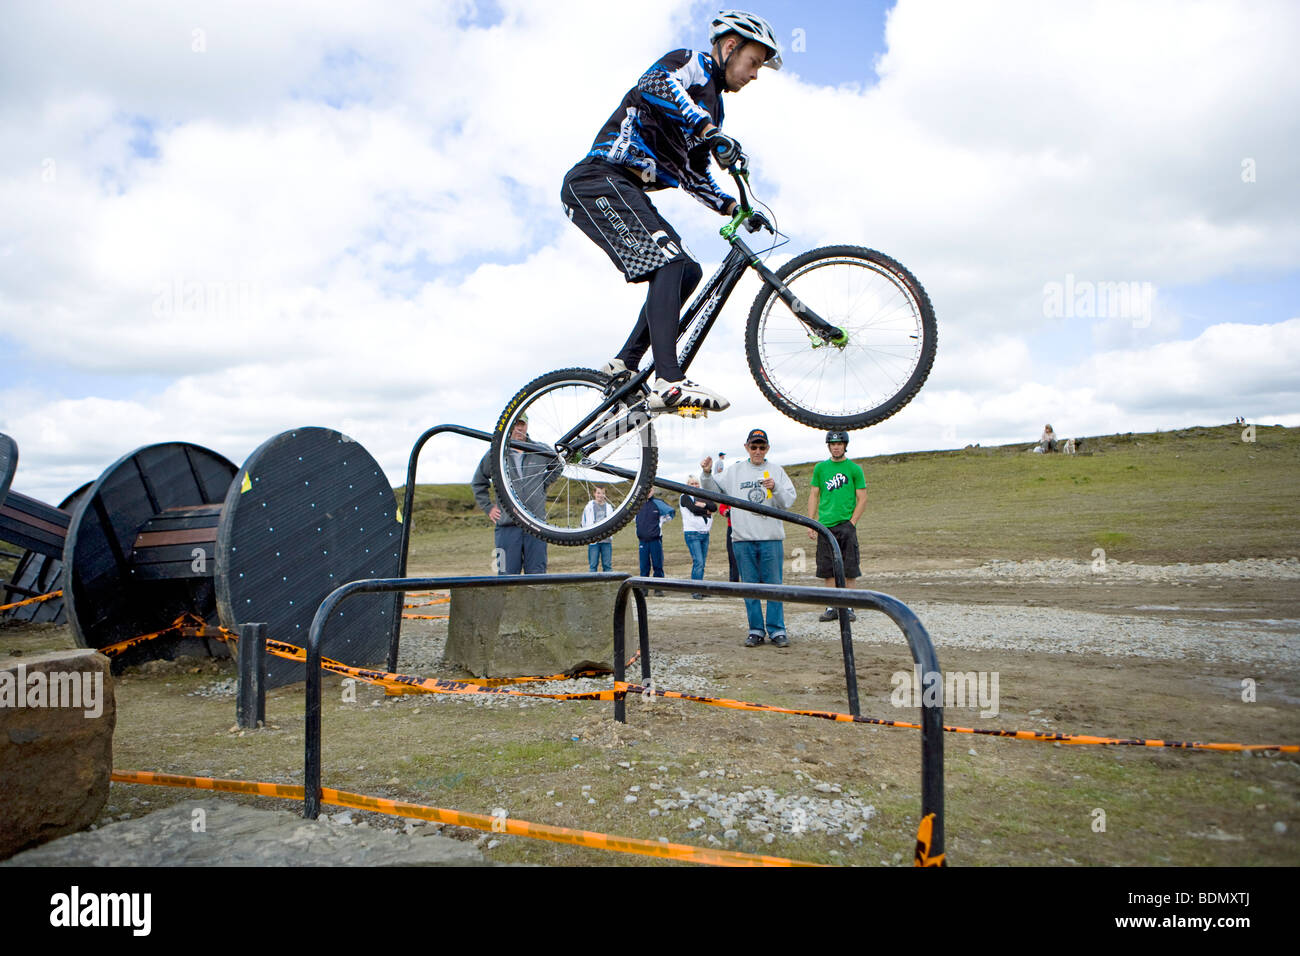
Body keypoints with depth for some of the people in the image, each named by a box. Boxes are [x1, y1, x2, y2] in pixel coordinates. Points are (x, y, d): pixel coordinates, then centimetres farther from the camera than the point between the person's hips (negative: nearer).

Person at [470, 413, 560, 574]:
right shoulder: (495, 454, 6)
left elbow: (557, 467, 30)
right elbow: (478, 483, 20)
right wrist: (488, 507, 11)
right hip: (507, 526, -1)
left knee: (537, 575, 2)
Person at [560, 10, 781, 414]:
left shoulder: (710, 105, 28)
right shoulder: (691, 63, 2)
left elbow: (695, 177, 26)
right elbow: (655, 83, -22)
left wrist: (737, 209, 11)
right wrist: (710, 130, -30)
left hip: (627, 192, 9)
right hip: (600, 180, -9)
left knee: (687, 274, 5)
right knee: (670, 262, -24)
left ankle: (626, 364, 3)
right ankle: (669, 381, -33)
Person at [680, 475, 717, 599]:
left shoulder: (703, 497, 17)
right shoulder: (685, 497, 1)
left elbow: (714, 507, 3)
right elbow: (693, 509, -15)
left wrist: (703, 505, -14)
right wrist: (707, 511, -2)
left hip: (705, 533, 6)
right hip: (692, 533, -6)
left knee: (701, 563, 7)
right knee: (698, 562, -14)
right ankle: (695, 591, -11)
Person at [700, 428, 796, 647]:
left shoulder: (777, 471, 8)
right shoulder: (734, 471, 10)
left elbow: (789, 500, 1)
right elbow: (713, 491, 11)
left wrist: (775, 489, -17)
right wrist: (706, 474, -6)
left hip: (771, 538, -1)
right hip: (743, 539, 1)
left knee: (774, 585, 1)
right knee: (750, 586, 6)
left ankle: (777, 630, 10)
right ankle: (756, 630, 14)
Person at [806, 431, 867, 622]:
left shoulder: (854, 469, 2)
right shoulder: (820, 468, 10)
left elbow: (862, 500, 1)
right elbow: (813, 496, 12)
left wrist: (852, 523, -8)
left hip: (846, 525, -2)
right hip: (825, 526, 3)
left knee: (848, 569, -1)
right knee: (828, 570, 5)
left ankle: (848, 607, 7)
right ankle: (832, 607, 12)